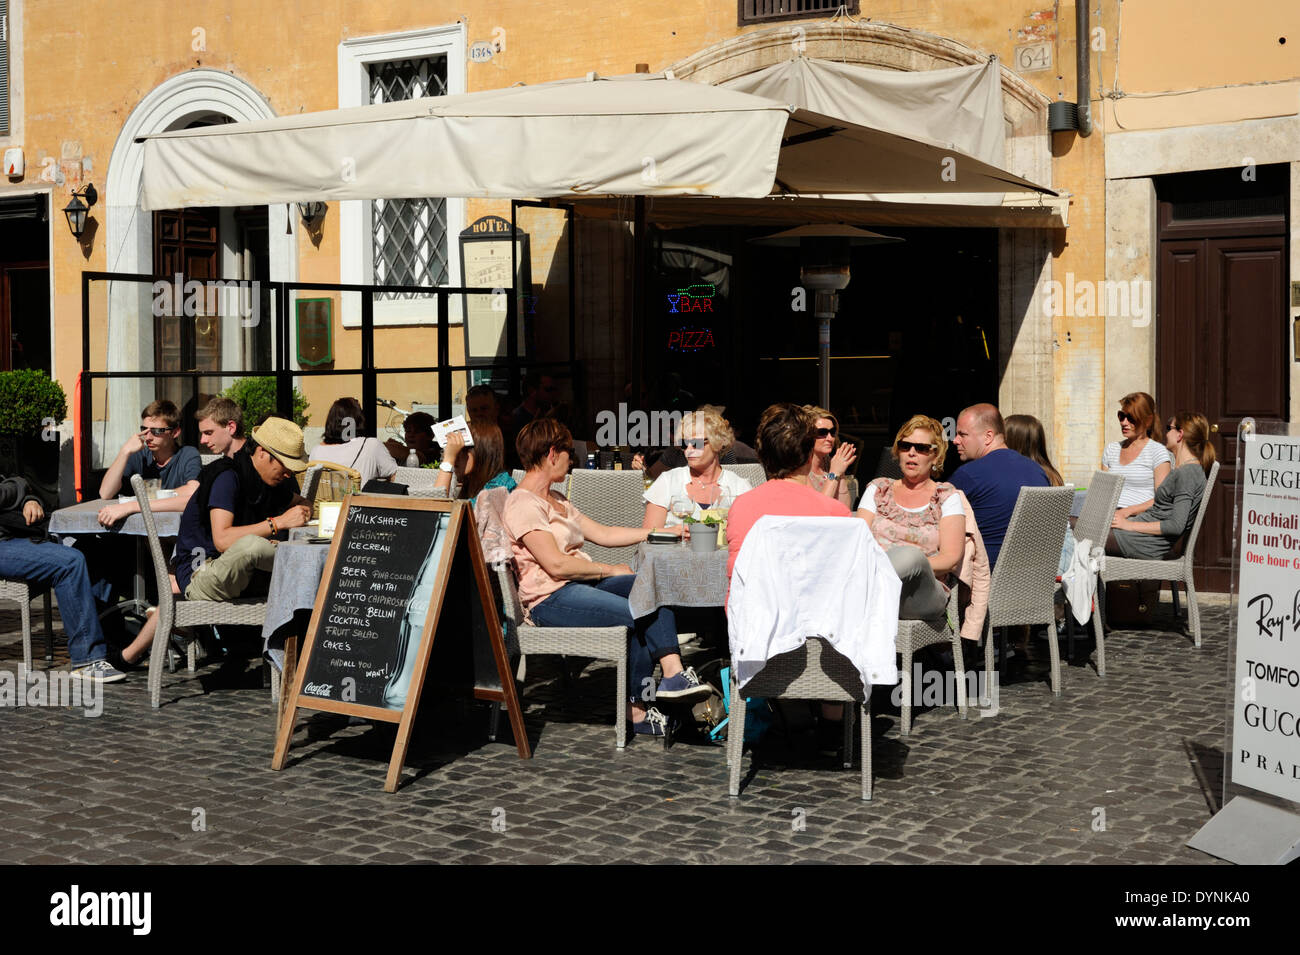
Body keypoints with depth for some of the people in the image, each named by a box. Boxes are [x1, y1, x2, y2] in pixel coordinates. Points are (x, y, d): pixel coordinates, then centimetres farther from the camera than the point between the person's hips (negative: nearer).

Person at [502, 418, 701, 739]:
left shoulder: (556, 501, 23)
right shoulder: (522, 504, -10)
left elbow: (603, 534, 22)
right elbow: (556, 564, -18)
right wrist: (609, 570, -9)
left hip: (581, 585, 9)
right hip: (549, 599, -9)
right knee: (639, 615, -26)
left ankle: (672, 673, -27)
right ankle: (635, 709, -13)